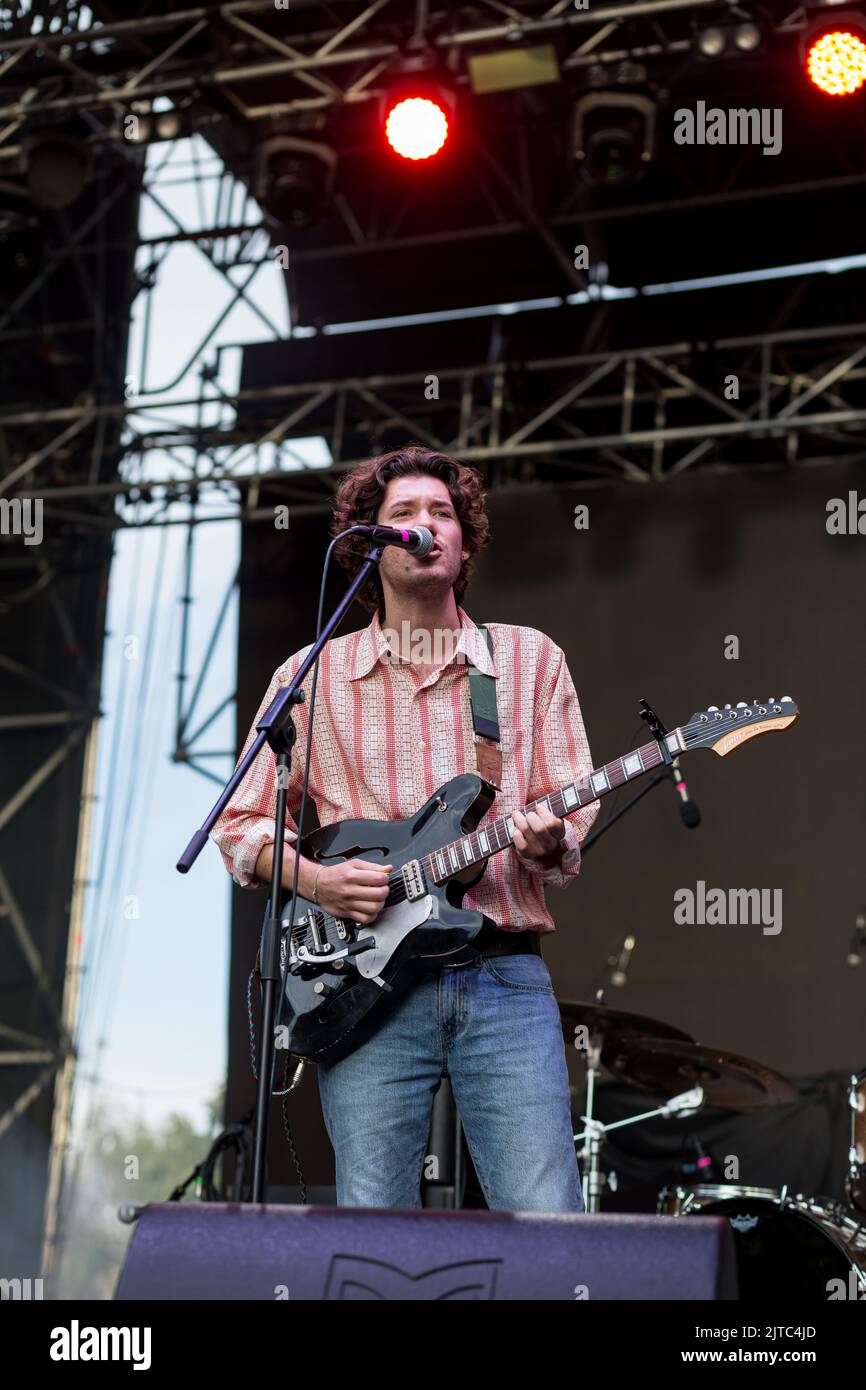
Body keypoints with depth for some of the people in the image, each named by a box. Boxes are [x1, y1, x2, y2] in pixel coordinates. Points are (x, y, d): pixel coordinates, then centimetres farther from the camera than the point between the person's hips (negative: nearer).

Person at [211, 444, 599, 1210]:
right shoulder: (312, 676, 10)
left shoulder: (531, 660, 12)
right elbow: (240, 824, 13)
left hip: (505, 977, 0)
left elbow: (575, 819, 9)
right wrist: (314, 878, -6)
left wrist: (547, 842, -14)